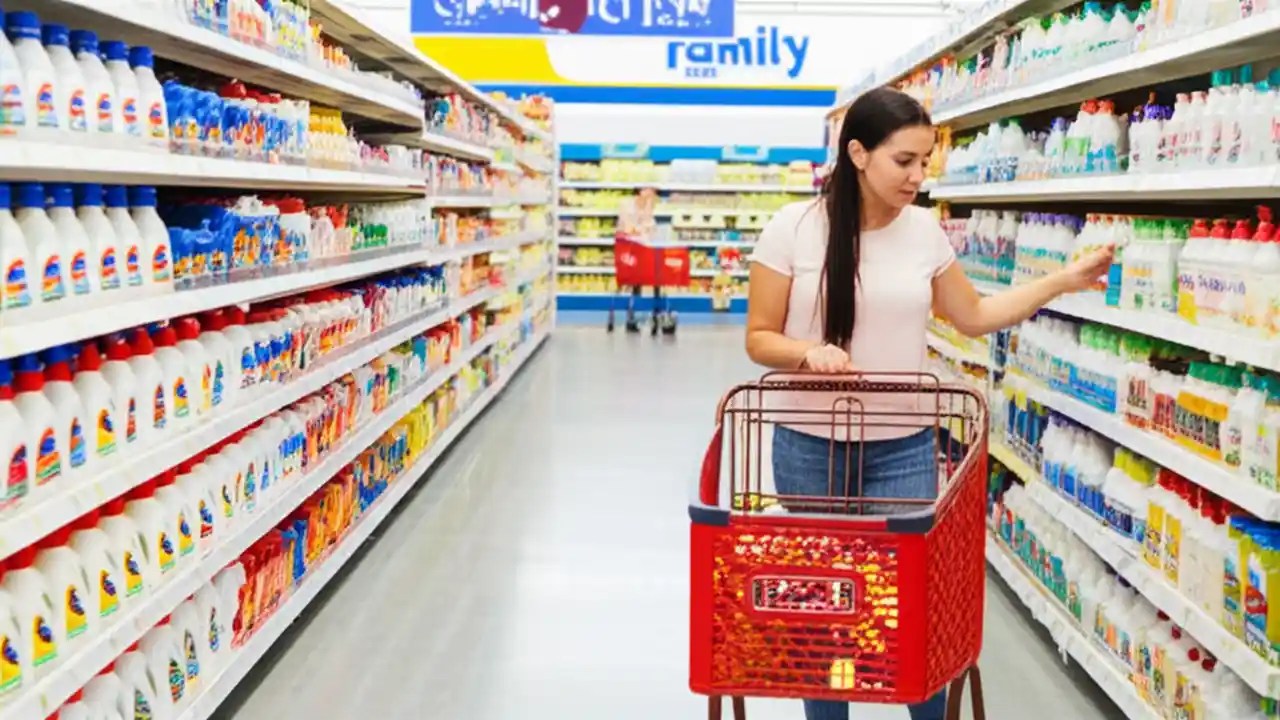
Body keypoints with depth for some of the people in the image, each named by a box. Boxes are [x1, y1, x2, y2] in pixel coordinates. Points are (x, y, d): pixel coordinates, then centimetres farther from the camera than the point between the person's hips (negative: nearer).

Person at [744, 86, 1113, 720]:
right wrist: (809, 352, -24)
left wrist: (1065, 280, 9)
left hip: (903, 449, 2)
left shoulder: (925, 230, 1)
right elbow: (759, 339, -4)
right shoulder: (794, 228, -9)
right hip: (809, 447, -2)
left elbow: (973, 315, 14)